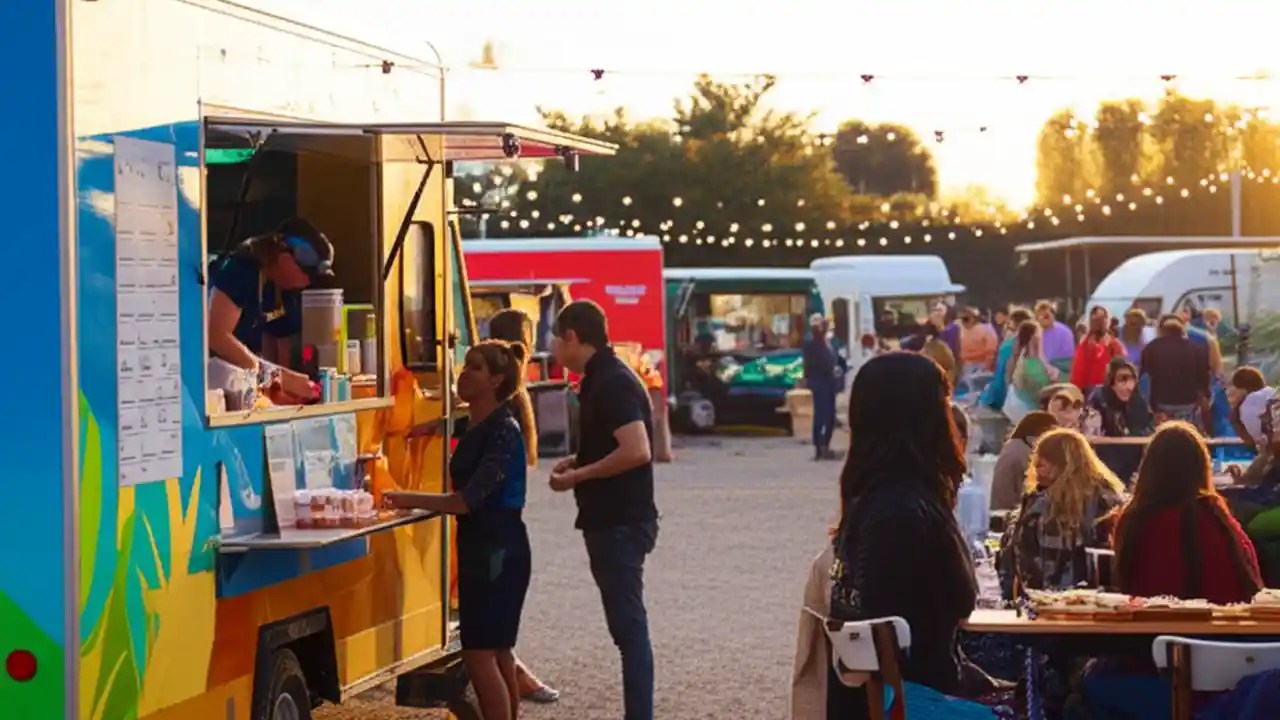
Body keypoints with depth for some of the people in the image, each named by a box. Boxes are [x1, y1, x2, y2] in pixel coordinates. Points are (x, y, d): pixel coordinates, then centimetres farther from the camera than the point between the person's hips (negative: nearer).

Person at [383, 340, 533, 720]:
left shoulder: (502, 432, -18)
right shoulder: (475, 428, 11)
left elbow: (468, 499, -26)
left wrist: (409, 500, -29)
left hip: (499, 553, -10)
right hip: (480, 549, 10)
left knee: (479, 654, -10)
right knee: (496, 653, 15)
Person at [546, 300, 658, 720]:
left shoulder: (612, 382, -17)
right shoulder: (601, 378, 14)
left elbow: (637, 451, -27)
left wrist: (577, 477, -18)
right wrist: (577, 463, 9)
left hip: (621, 523, -10)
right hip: (610, 520, 10)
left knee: (628, 625, -7)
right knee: (626, 624, 13)